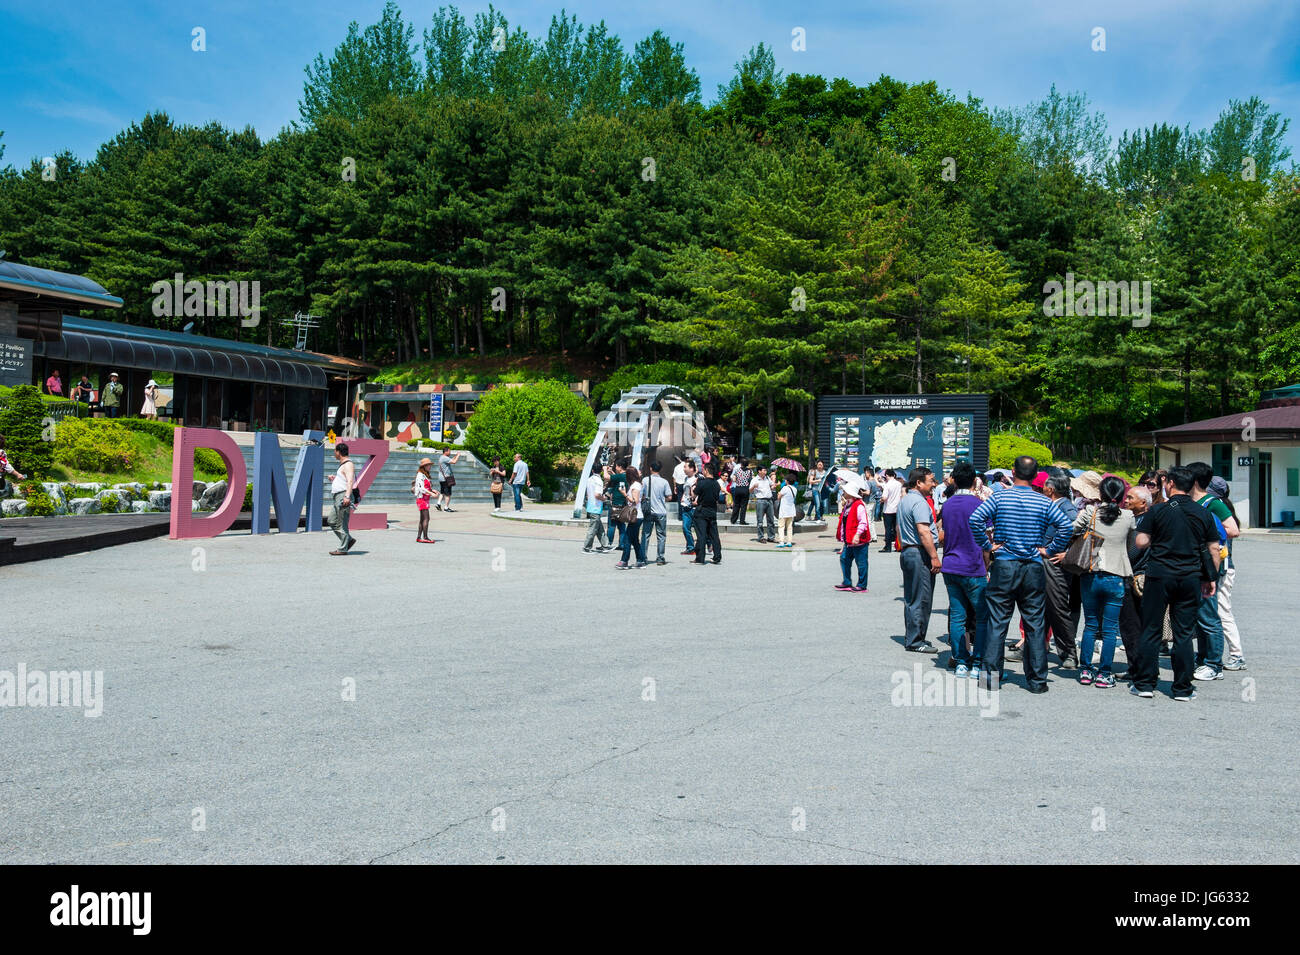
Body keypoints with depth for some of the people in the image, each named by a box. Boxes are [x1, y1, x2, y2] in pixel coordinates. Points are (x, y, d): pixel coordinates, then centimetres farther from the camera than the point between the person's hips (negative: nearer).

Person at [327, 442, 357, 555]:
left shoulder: (348, 464, -12)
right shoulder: (343, 464, 21)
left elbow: (350, 481, -27)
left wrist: (347, 496, -38)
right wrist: (334, 477, 22)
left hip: (343, 497, -11)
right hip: (338, 497, 11)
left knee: (342, 523, -7)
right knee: (332, 521, 13)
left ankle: (342, 549, -4)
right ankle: (349, 539, 18)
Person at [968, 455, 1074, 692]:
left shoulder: (1000, 497, -3)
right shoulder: (1044, 502, 0)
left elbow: (975, 519, -14)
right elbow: (1065, 526, -11)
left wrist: (987, 546, -4)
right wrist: (1049, 550, -2)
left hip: (1003, 566, -1)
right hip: (1034, 568, 1)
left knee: (997, 622, 4)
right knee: (1035, 624, 8)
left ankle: (991, 677, 6)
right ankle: (1037, 680, 13)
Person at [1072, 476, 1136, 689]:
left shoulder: (1090, 511, -4)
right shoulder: (1128, 517, -2)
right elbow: (1135, 544, 10)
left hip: (1091, 576, 1)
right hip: (1116, 578, -1)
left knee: (1090, 625, 13)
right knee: (1110, 629, 5)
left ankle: (1085, 670, 15)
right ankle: (1104, 674, 6)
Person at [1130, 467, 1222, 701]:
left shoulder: (1158, 511, -4)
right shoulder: (1203, 513, 5)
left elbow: (1141, 542, -5)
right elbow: (1214, 549, 7)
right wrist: (1211, 578, 15)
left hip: (1159, 576, -2)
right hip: (1191, 578, 2)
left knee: (1151, 631, 6)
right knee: (1184, 634, 7)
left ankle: (1145, 684, 8)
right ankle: (1182, 688, 9)